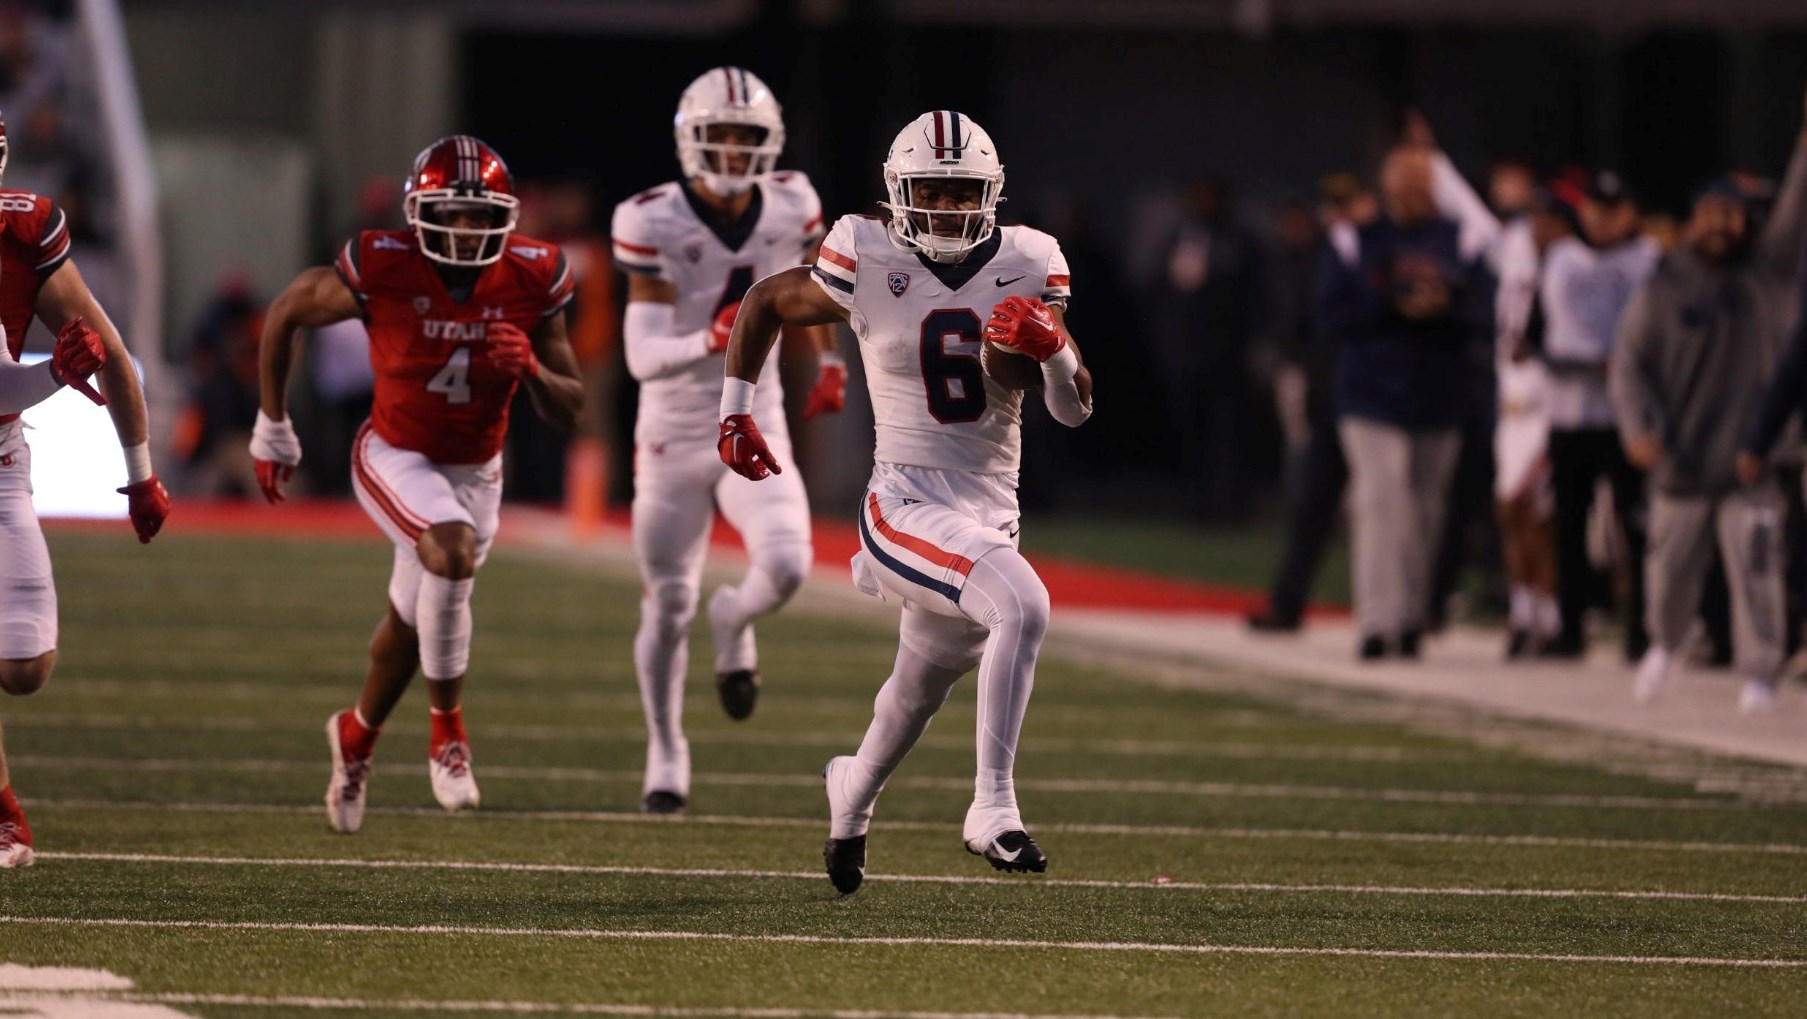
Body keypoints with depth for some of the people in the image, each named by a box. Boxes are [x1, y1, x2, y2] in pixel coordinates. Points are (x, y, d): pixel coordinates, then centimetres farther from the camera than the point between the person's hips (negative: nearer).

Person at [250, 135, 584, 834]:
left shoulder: (531, 281, -15)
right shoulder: (382, 271, -23)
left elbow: (569, 411, -6)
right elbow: (285, 314, -4)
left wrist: (531, 370, -29)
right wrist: (271, 428, 4)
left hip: (475, 472, 4)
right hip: (395, 458, -4)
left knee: (411, 623, 15)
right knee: (452, 552, -32)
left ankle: (357, 735, 46)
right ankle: (448, 733, -19)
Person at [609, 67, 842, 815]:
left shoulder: (790, 208, -6)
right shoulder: (654, 224, -16)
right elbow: (643, 358, -20)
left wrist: (829, 362, 17)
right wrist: (711, 341, -37)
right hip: (673, 439, -2)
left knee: (786, 567, -22)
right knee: (668, 606, 5)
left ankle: (734, 623, 15)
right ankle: (666, 752, 28)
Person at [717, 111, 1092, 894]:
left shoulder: (1025, 266, 1)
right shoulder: (869, 265, -6)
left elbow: (1075, 409, 2)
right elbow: (764, 303, 12)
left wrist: (1053, 347, -18)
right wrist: (736, 412, 9)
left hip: (990, 517, 5)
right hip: (907, 506, -5)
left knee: (919, 697, 22)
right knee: (1021, 608, -32)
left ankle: (852, 791, 55)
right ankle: (993, 810, -28)